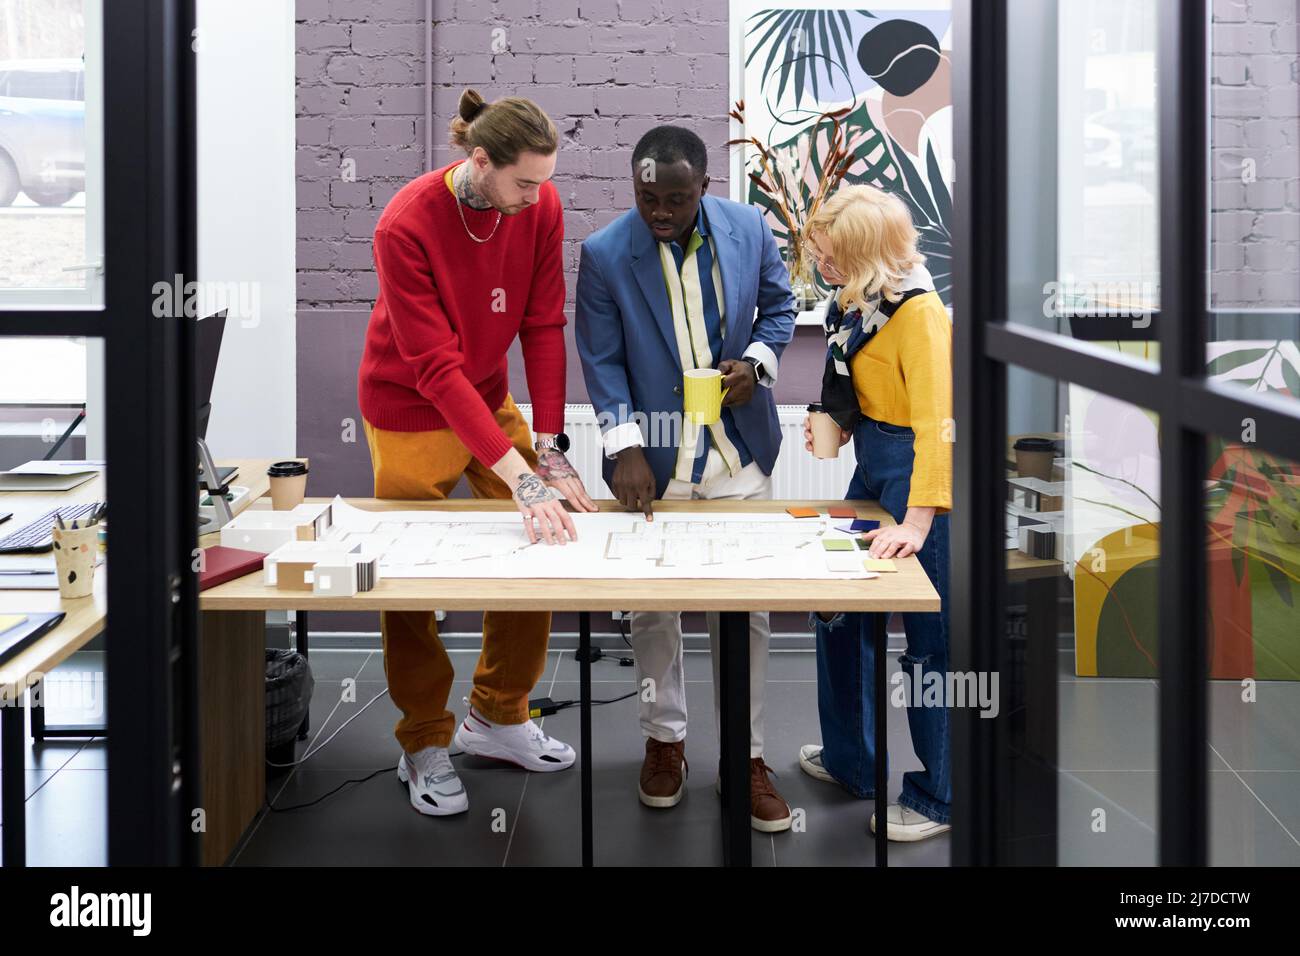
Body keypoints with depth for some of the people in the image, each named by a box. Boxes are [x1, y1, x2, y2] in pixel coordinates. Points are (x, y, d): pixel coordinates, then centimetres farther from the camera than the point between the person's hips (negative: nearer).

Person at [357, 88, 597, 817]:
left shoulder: (540, 207, -14)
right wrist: (521, 477, -37)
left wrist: (548, 448, -17)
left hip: (490, 401, 5)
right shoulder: (406, 225, -28)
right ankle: (425, 746, 20)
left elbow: (544, 327, -9)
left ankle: (498, 716, 22)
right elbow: (435, 367, -31)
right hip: (411, 412, -5)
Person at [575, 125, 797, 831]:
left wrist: (756, 360, -10)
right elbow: (601, 361, -7)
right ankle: (664, 740, 31)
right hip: (653, 461, -1)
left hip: (738, 460, 1)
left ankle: (745, 755, 20)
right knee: (653, 609, 11)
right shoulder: (604, 255, -11)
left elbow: (778, 304, 11)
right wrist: (626, 448, -17)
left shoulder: (749, 228, -5)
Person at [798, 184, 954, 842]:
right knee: (839, 610, 17)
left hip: (914, 469, -9)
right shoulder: (859, 300, 5)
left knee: (929, 639, 1)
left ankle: (939, 797, 16)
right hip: (871, 465, 10)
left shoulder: (918, 312, -21)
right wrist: (840, 419, 5)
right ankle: (851, 760, 35)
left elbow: (936, 420, -29)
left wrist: (917, 521, -35)